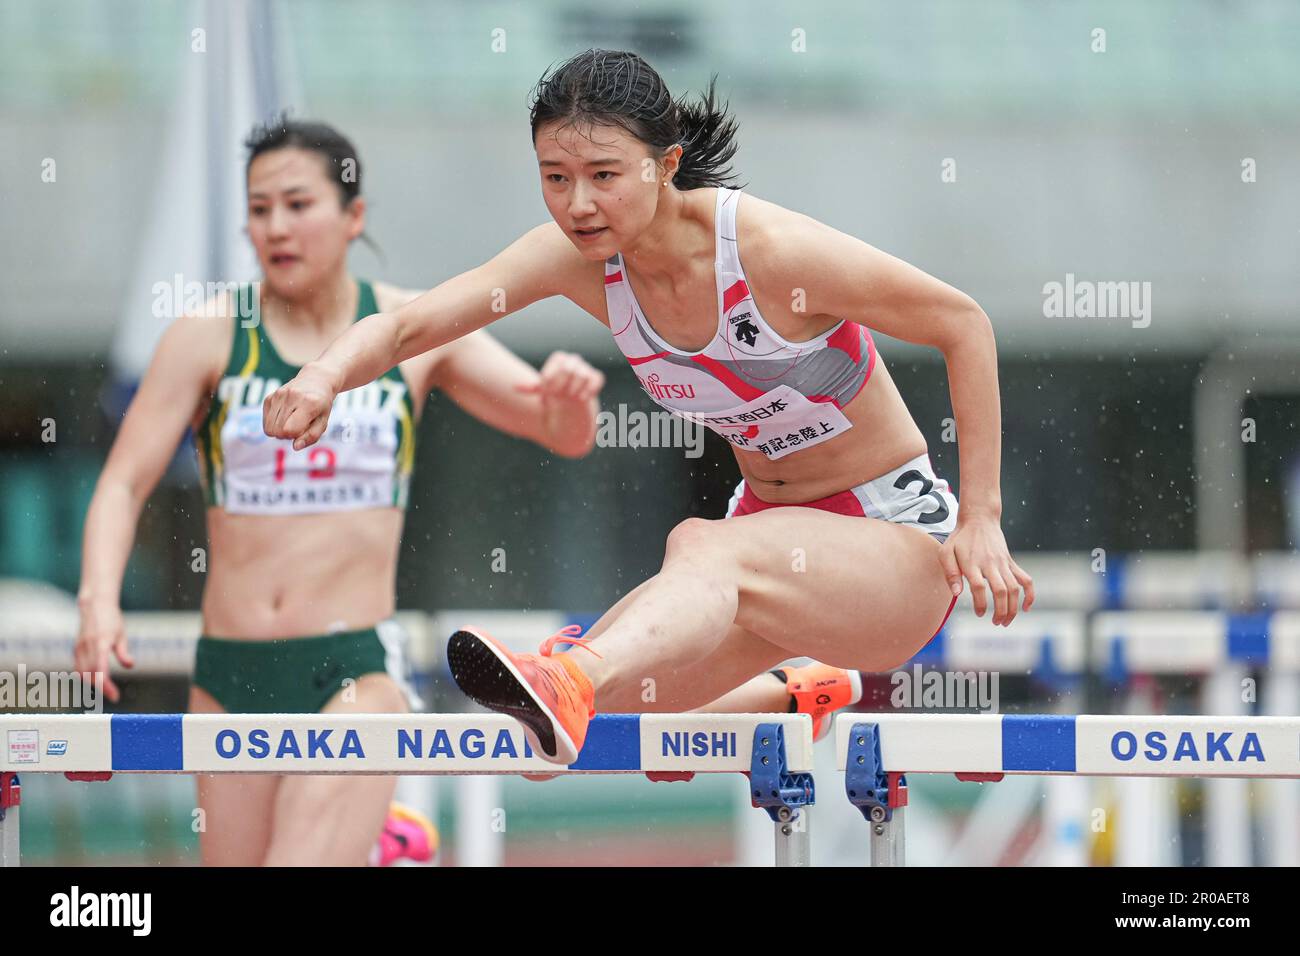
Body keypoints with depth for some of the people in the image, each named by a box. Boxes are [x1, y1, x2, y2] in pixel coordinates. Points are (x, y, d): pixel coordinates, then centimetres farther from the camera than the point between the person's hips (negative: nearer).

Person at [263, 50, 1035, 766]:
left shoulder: (771, 250, -24)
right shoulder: (578, 258, -9)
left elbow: (964, 324, -15)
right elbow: (407, 326, -11)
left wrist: (981, 516, -15)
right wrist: (326, 376, -35)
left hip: (902, 538, -6)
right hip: (775, 533, 6)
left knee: (708, 549, -37)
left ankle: (566, 684, -66)